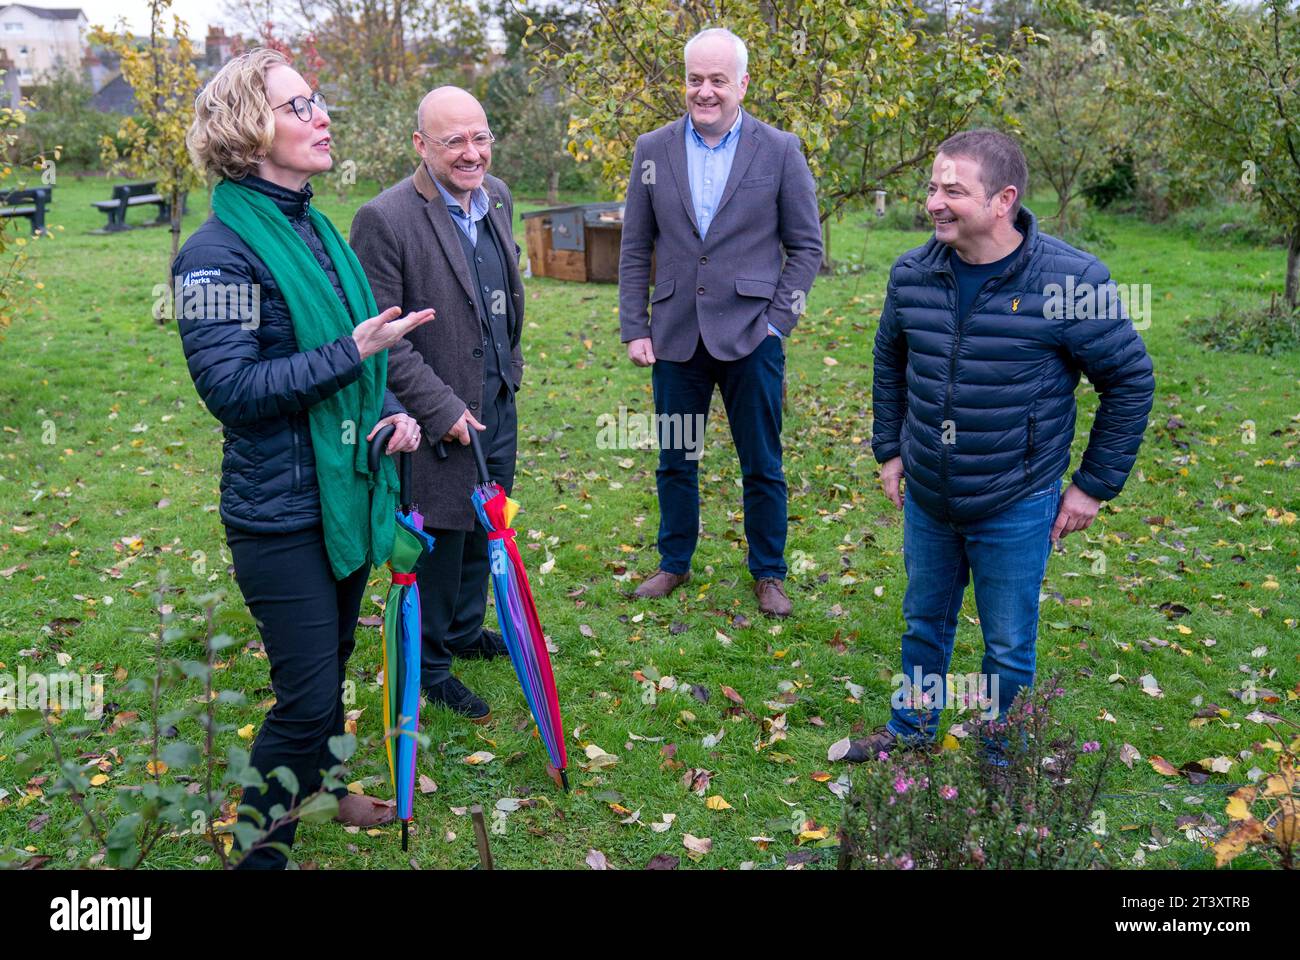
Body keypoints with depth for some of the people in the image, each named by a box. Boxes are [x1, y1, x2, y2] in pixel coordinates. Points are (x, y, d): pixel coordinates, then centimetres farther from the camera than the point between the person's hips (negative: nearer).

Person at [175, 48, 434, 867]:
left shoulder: (319, 231, 9)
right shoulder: (219, 253, -16)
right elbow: (231, 388, -21)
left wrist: (391, 408, 3)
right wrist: (350, 352, -23)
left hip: (347, 490, 8)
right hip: (283, 513, -8)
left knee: (330, 666, 23)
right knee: (306, 697, 0)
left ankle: (324, 786, 45)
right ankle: (261, 847, 21)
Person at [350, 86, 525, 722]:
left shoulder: (497, 197, 5)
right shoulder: (386, 220, -19)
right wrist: (441, 407, -20)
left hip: (498, 401, 7)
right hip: (440, 416, -7)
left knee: (485, 528, 19)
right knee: (441, 537, 6)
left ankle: (466, 631, 41)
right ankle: (430, 664, 26)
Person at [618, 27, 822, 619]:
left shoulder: (780, 151, -1)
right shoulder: (653, 150, 4)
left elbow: (806, 246, 2)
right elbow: (635, 249, 7)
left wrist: (778, 320, -7)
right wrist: (635, 328, 1)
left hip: (750, 336, -2)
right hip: (675, 336, 2)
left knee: (762, 465, 7)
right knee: (674, 460, 13)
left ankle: (768, 574, 24)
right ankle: (674, 564, 30)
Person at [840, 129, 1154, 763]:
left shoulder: (1070, 280, -19)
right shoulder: (912, 274, -5)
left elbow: (1131, 381, -8)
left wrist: (1094, 484, -6)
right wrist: (889, 450, 12)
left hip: (1017, 509, -4)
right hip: (926, 498, 4)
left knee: (1008, 646, 12)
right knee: (924, 621, 22)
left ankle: (1002, 753, 36)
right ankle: (912, 729, 45)